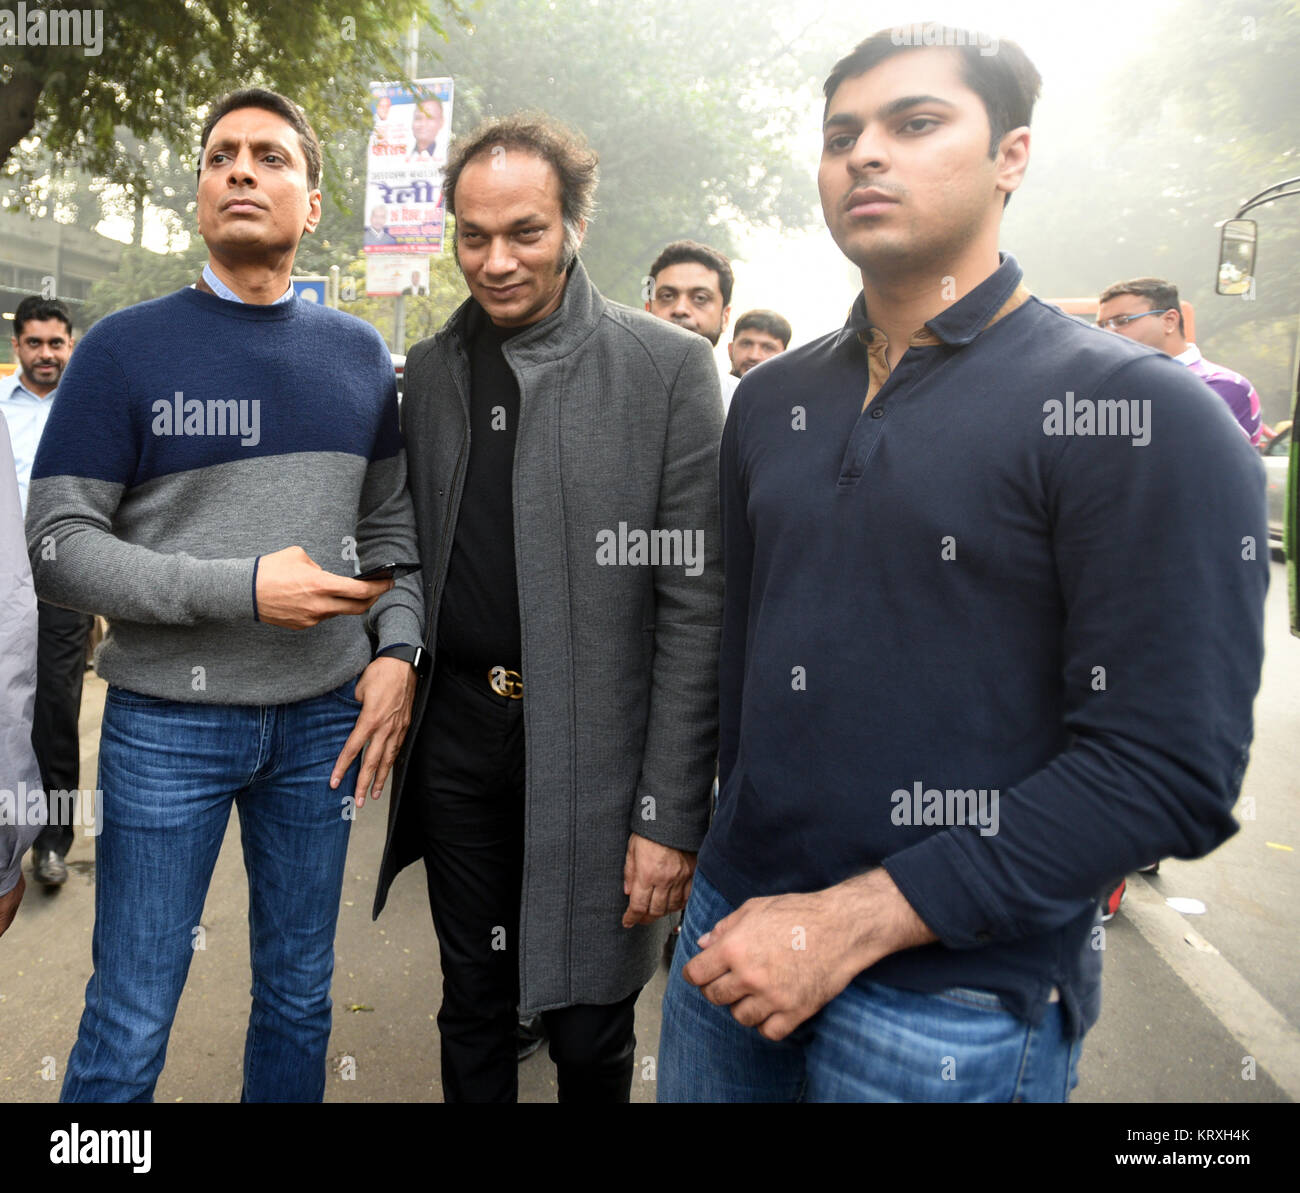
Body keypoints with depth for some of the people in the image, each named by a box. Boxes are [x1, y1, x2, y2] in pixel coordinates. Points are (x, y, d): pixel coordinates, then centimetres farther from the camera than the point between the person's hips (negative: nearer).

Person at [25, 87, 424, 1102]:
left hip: (325, 716, 3)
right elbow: (57, 548, -9)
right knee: (130, 1026, 9)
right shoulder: (126, 349, -5)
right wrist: (242, 589, -19)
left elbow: (392, 524, 10)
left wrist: (397, 650, -5)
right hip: (170, 722, -3)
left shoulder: (359, 354, 6)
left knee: (299, 998, 18)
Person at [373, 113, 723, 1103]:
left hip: (591, 749, -4)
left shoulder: (669, 367, -8)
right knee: (473, 1014, 20)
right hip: (457, 735, 4)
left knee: (591, 1036, 12)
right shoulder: (430, 368, 8)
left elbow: (695, 605, -11)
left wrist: (672, 815, -13)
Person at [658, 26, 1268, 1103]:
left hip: (956, 1000, -5)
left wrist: (851, 921, -19)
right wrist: (734, 869, 9)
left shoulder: (1142, 417, -12)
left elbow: (1171, 770, -17)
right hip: (739, 930, 6)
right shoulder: (771, 401, 6)